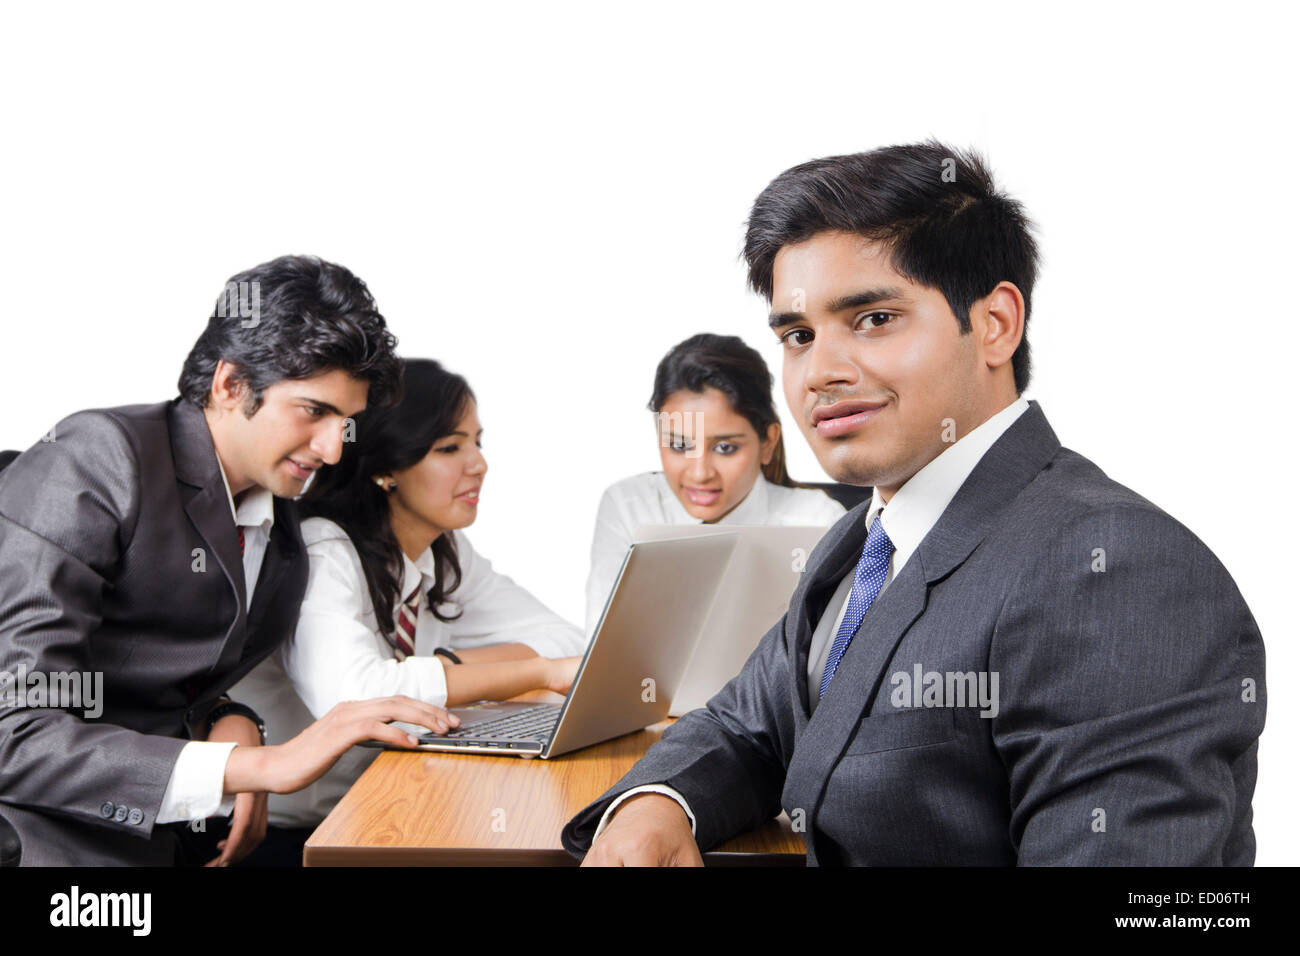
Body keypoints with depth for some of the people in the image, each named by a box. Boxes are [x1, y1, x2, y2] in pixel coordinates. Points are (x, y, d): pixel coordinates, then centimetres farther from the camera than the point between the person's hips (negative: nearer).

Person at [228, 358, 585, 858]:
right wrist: (540, 671, -30)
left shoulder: (446, 553, 4)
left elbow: (564, 641, 1)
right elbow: (348, 696, -36)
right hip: (278, 836, -7)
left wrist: (442, 666, -18)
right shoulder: (321, 551, -19)